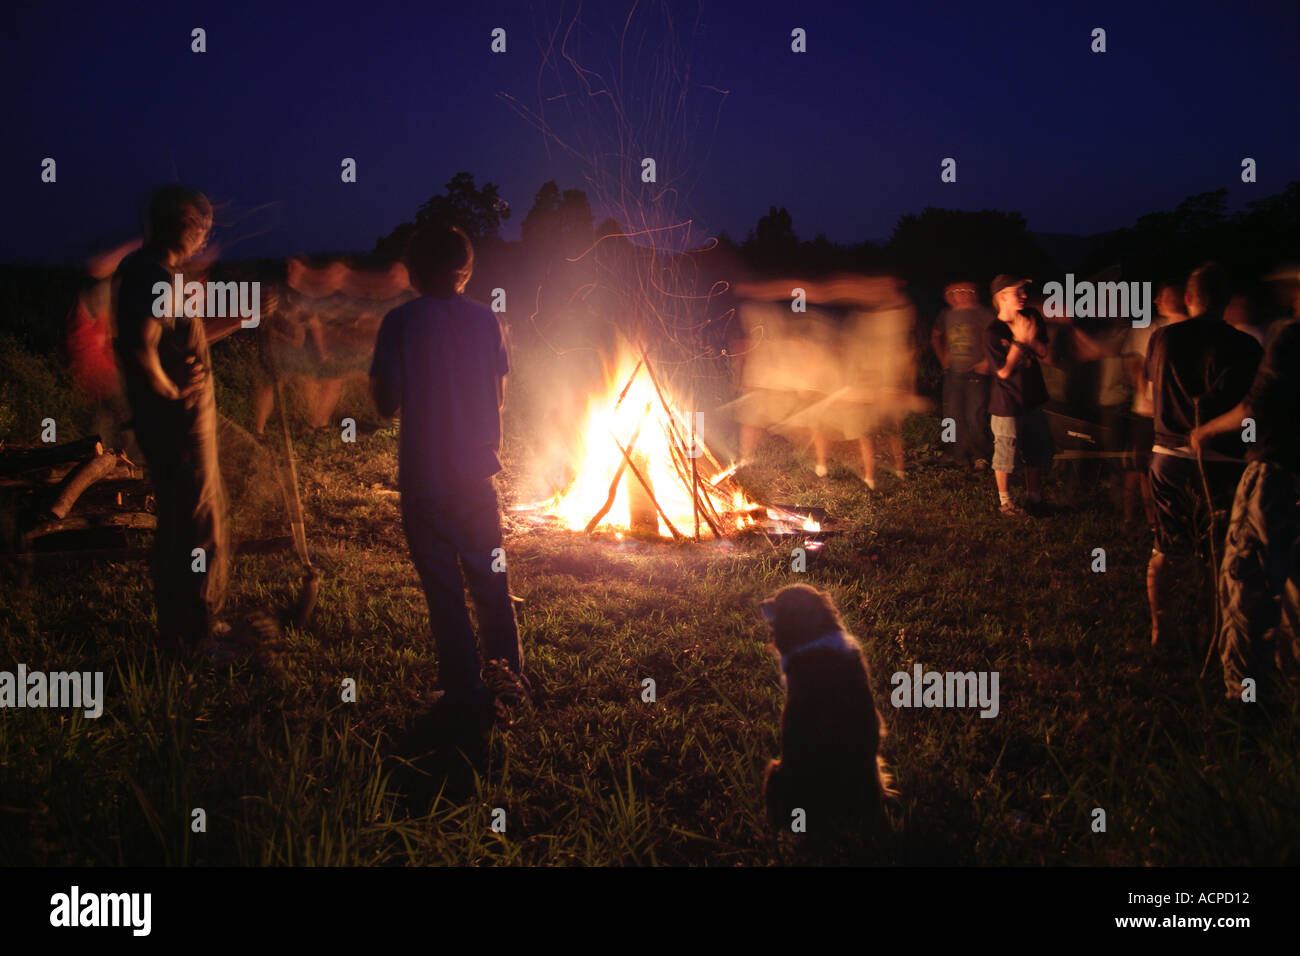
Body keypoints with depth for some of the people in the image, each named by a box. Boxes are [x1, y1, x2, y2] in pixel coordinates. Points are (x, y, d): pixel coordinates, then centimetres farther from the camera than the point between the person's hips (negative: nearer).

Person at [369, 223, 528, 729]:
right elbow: (499, 398, 7)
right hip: (478, 472, 3)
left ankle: (464, 693, 10)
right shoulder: (486, 321, 0)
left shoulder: (400, 323, -9)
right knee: (491, 579, 17)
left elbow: (387, 404, -9)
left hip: (424, 477, -3)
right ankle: (509, 679, 25)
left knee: (443, 587, 6)